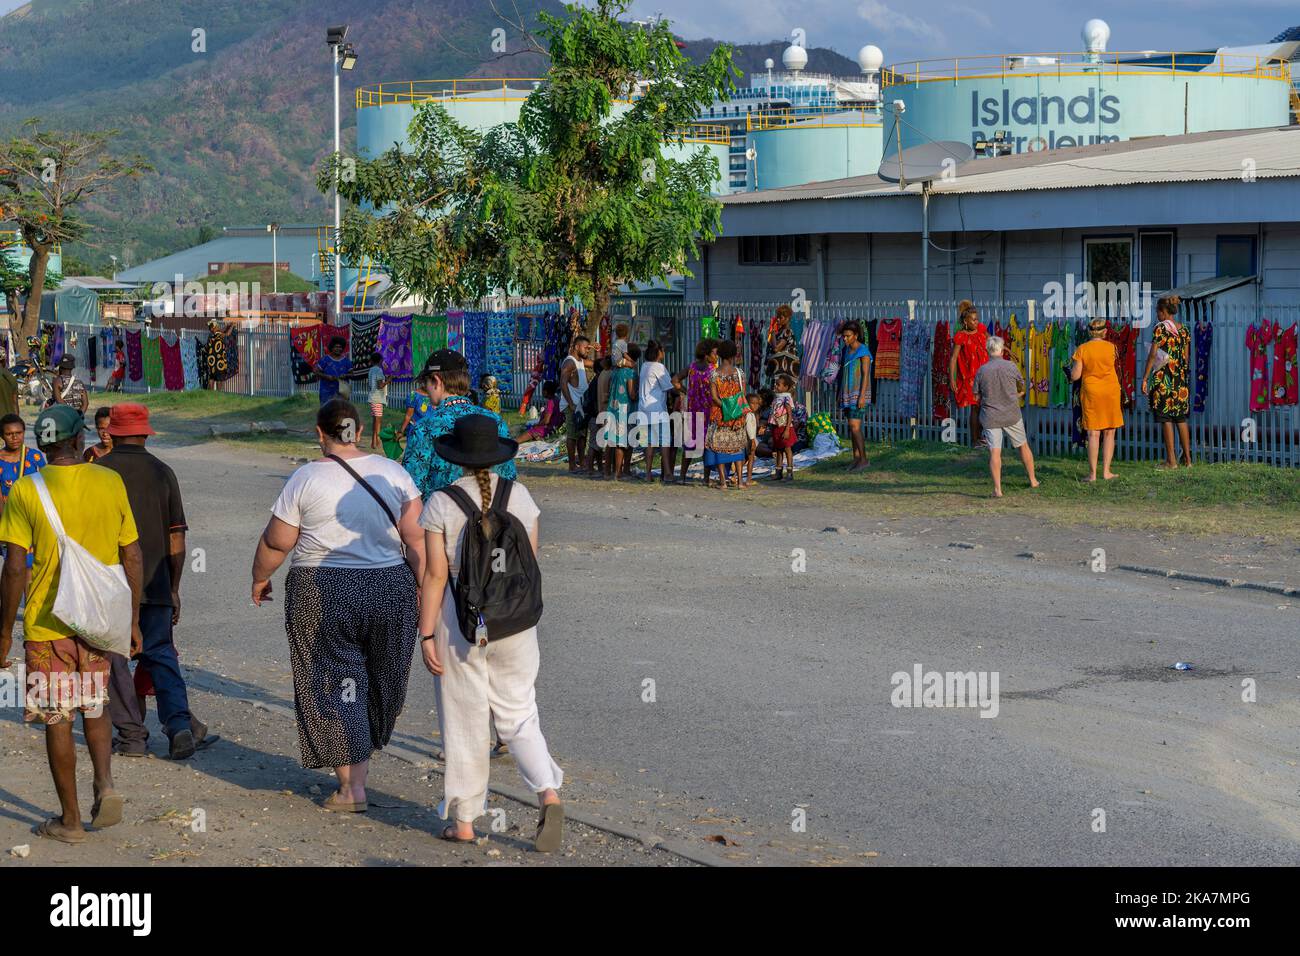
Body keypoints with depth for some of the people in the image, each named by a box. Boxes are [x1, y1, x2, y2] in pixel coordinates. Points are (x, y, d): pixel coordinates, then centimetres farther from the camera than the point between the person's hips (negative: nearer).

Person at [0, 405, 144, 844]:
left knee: (57, 721, 7)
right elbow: (132, 558, 2)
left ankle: (70, 819, 12)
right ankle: (106, 784, 2)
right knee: (94, 709, 22)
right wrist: (133, 621, 12)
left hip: (46, 625, -3)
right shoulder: (111, 483, -1)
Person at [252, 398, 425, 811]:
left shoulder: (306, 479, -6)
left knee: (335, 686, 4)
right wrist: (423, 591, 2)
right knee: (378, 683, 17)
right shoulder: (392, 472, 2)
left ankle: (351, 788, 1)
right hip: (391, 589, 3)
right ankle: (360, 766, 26)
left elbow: (275, 543, -2)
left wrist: (259, 578, 15)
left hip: (323, 595, -3)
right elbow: (416, 538, -3)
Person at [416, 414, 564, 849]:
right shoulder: (520, 495, -1)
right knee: (518, 715, 11)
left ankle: (463, 822, 15)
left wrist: (426, 635, -9)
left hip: (458, 620, -2)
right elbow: (531, 562, 5)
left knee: (464, 720, 8)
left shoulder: (441, 504, -10)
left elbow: (434, 573, -13)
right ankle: (548, 794, -10)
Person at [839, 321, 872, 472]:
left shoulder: (863, 352, -13)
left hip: (859, 394, -8)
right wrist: (841, 394, 15)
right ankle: (856, 459, 10)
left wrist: (862, 396, -22)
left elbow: (865, 374, -17)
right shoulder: (847, 350, 11)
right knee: (852, 427, 7)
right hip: (848, 394, 8)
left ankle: (863, 459, -6)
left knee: (855, 426, -12)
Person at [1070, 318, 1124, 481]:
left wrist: (1072, 365, 13)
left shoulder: (1082, 349, -7)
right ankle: (1106, 471, 8)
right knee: (1109, 433, 9)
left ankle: (1092, 474, -3)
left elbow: (1075, 376, -7)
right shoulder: (1111, 347, -4)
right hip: (1111, 391, 1)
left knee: (1093, 434, 0)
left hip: (1090, 391, -1)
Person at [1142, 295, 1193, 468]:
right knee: (1181, 418, 12)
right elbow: (1186, 357, 12)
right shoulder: (1184, 330, 9)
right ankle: (1187, 458, 13)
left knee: (1166, 419, -2)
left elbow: (1153, 355, -12)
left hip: (1163, 378, -6)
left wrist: (1145, 378, -10)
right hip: (1181, 379, 6)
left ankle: (1171, 460, -3)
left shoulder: (1160, 328, -9)